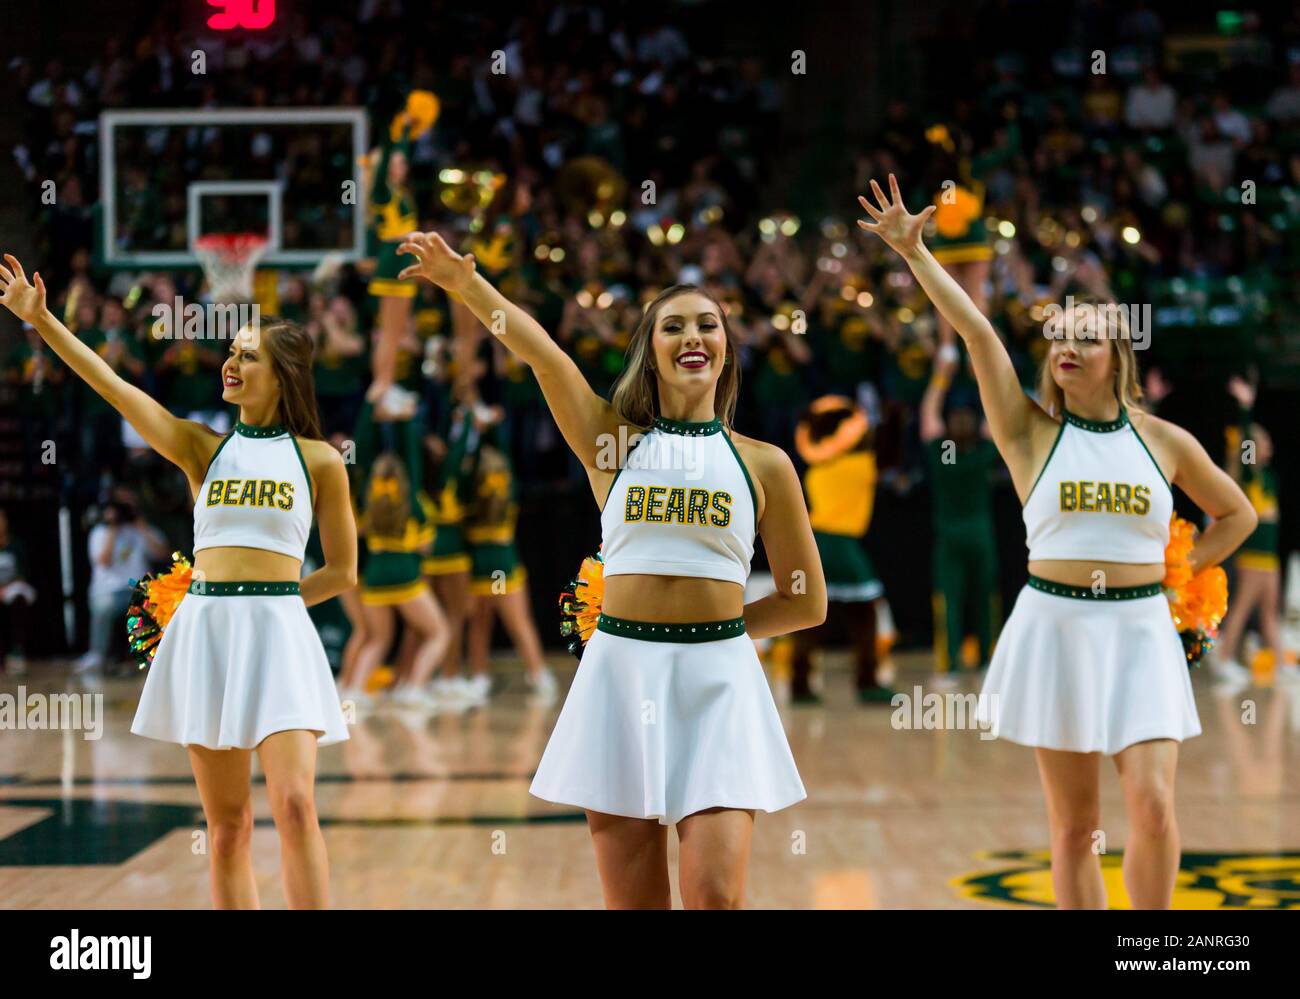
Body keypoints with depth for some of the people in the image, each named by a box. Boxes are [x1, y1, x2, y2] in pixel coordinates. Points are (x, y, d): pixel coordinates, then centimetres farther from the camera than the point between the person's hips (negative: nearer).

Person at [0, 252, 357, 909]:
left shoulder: (319, 460, 4)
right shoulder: (201, 448, 9)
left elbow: (342, 571, 10)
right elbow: (112, 385, 1)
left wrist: (269, 604, 5)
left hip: (278, 633, -2)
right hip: (203, 631, 2)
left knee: (294, 805, -15)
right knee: (226, 823, 5)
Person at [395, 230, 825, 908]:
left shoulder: (764, 465, 7)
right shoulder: (613, 442, 8)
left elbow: (805, 603, 13)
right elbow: (538, 350, -8)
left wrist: (711, 628, 8)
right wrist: (466, 283, -20)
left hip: (717, 678, -1)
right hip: (619, 674, 1)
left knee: (716, 895, -11)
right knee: (632, 900, 3)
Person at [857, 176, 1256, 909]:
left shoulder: (1164, 440, 5)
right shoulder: (1032, 432, 2)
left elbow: (1237, 514, 20)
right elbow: (977, 333, -9)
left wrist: (1182, 571, 9)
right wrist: (914, 253, -18)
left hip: (1140, 631, 0)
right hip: (1054, 627, 0)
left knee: (1153, 805, -13)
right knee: (1073, 825, 4)